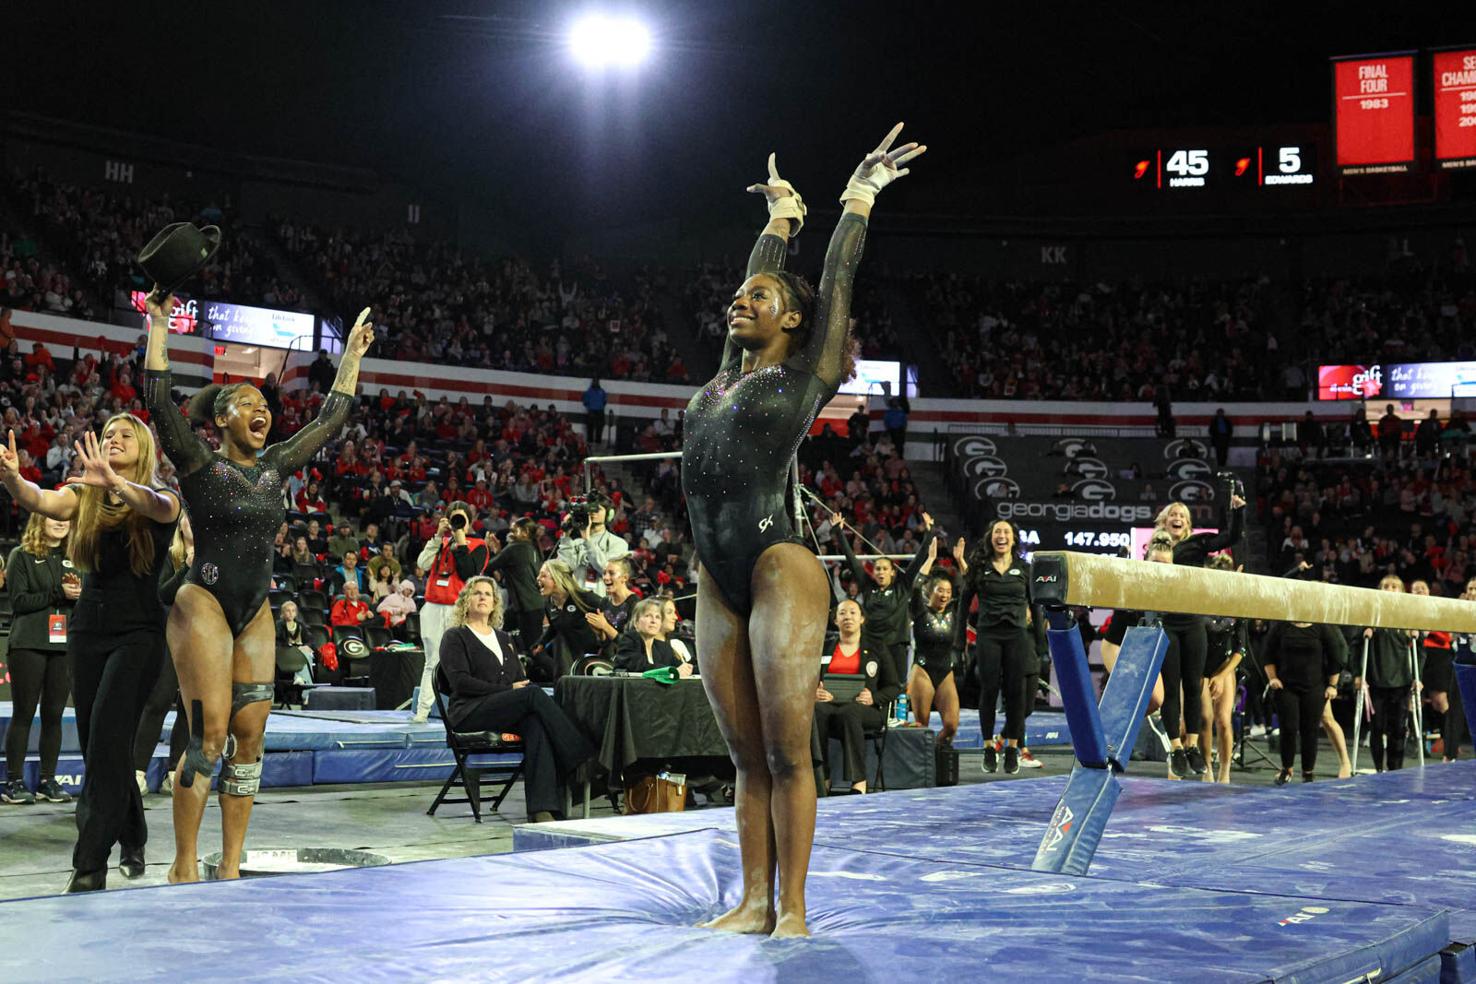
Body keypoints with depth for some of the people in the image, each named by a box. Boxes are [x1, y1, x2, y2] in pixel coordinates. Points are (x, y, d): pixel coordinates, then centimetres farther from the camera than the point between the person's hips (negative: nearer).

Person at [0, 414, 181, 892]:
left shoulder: (160, 499, -1)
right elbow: (39, 501, -13)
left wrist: (114, 481, -46)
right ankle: (132, 839, 31)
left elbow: (155, 506, -27)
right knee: (100, 746, 9)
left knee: (106, 744, -14)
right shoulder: (84, 497, 7)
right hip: (88, 629, 4)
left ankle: (90, 865, -13)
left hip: (138, 632, -4)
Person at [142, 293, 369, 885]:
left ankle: (231, 866, 8)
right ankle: (185, 868, -5)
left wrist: (353, 356, 21)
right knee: (210, 733, -12)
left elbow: (331, 420, 20)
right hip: (204, 606, -6)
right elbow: (158, 402, -14)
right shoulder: (199, 463, -3)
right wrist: (159, 327, -14)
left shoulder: (275, 467, 12)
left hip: (256, 615, 6)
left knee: (249, 736, 2)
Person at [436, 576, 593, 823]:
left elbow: (521, 679, 22)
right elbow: (461, 682, -6)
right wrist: (507, 689, -11)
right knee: (535, 694, -30)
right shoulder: (455, 637, 9)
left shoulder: (503, 638, 28)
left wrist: (524, 689, -4)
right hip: (469, 712, -5)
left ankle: (541, 809, -44)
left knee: (537, 724, -33)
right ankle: (581, 757, -32)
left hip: (508, 712, 5)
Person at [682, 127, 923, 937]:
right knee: (746, 755, 9)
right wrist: (782, 217, 37)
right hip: (718, 581, 6)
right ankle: (753, 901, 14)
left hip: (778, 570, -6)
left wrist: (859, 198, 13)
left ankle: (791, 909, 3)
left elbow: (836, 280, 4)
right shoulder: (728, 373, 18)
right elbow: (763, 277, 30)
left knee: (785, 752, -4)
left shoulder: (802, 375, 2)